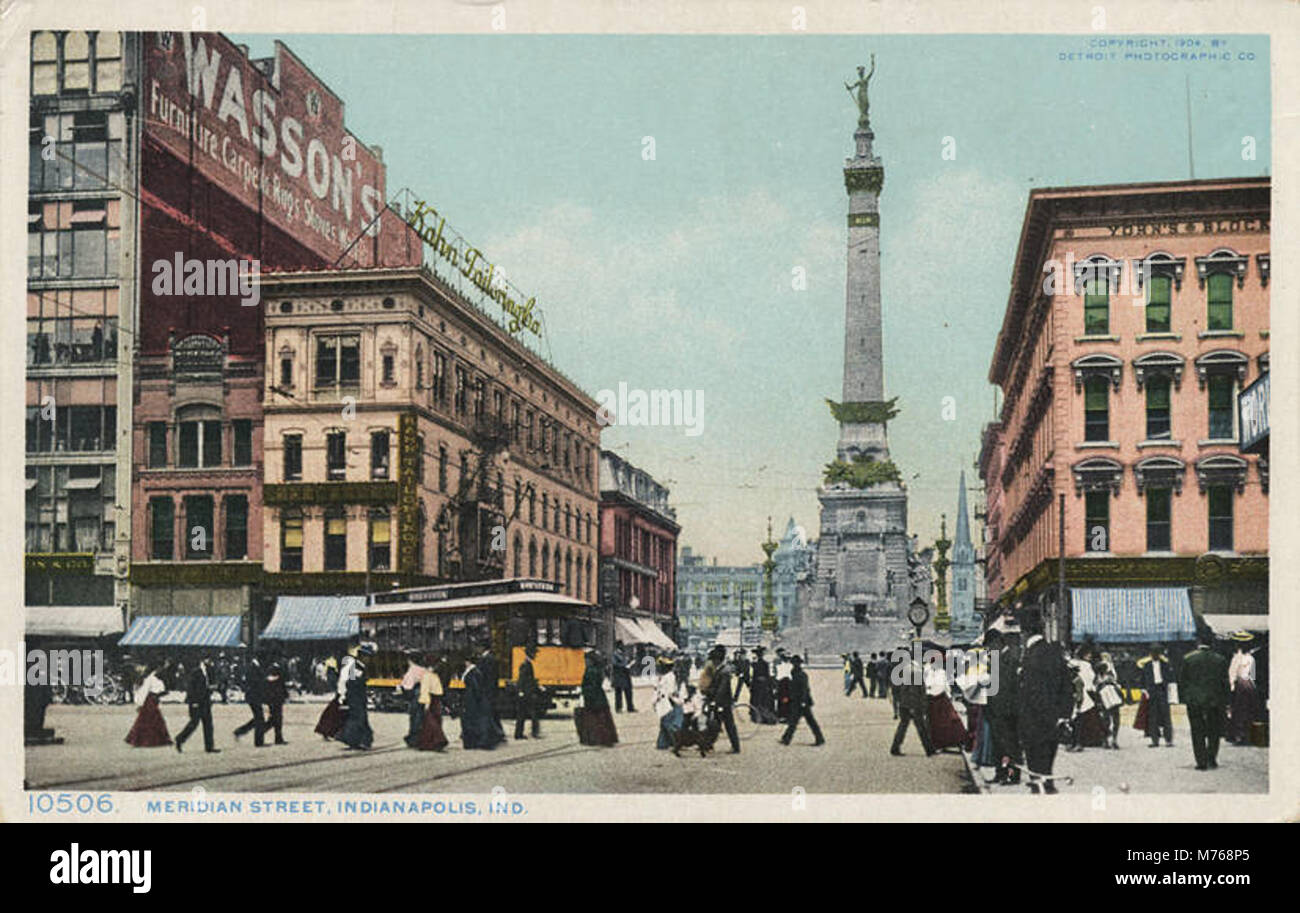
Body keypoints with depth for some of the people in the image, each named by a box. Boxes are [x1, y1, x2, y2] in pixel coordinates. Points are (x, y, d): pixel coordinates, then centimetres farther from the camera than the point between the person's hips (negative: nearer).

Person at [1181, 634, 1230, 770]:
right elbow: (1225, 683, 1)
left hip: (1194, 700, 0)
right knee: (1214, 731, 13)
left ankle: (1201, 762, 1)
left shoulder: (1188, 659, -1)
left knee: (1197, 733, 4)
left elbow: (1184, 681, 1)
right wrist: (1225, 702, 7)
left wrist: (1185, 698, 8)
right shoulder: (1220, 660, -1)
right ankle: (1211, 759, 4)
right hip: (1214, 700, 0)